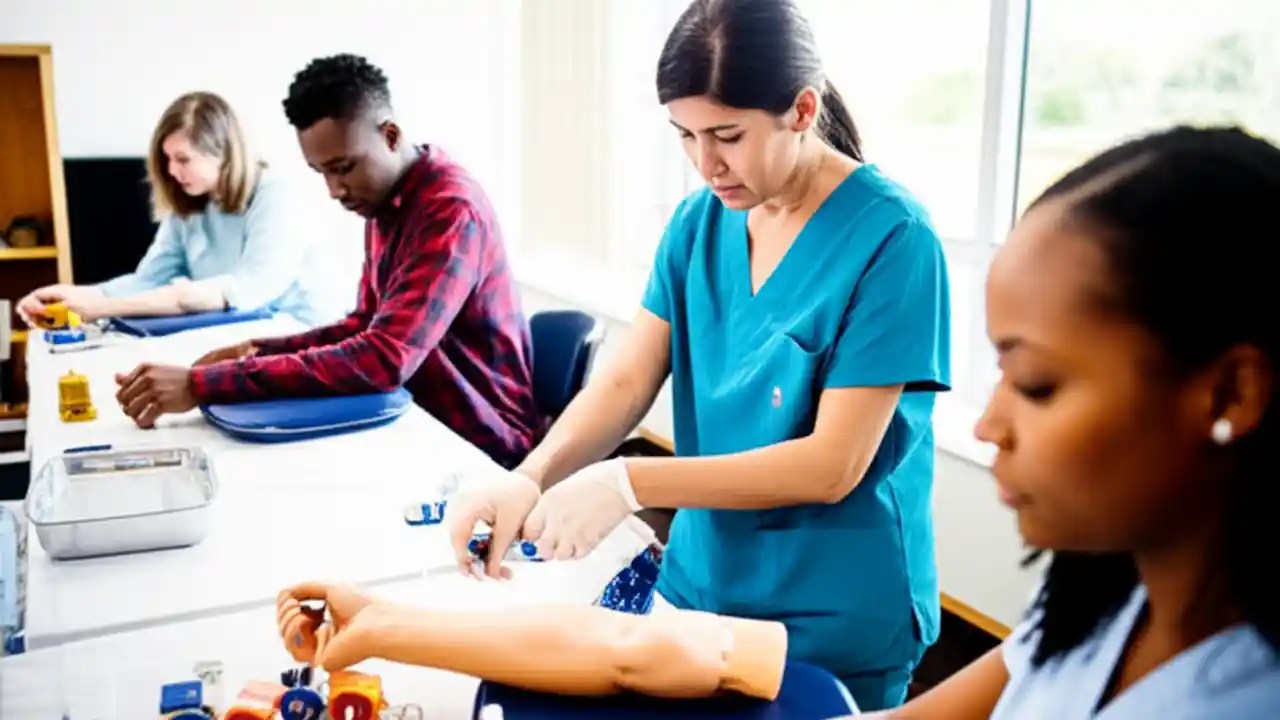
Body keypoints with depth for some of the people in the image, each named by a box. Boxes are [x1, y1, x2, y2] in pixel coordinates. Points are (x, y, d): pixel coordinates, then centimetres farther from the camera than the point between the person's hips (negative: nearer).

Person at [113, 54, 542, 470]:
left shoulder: (451, 209, -23)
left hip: (475, 446, -7)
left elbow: (385, 360, -32)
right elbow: (368, 327, 13)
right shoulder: (385, 200, 5)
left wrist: (205, 385, -32)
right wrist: (261, 352, -3)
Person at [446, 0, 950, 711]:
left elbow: (833, 464, -22)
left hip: (836, 621, -5)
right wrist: (529, 478, -24)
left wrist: (628, 483, -28)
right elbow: (626, 381, -6)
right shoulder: (698, 222, -1)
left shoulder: (889, 236, -20)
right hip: (702, 583, 6)